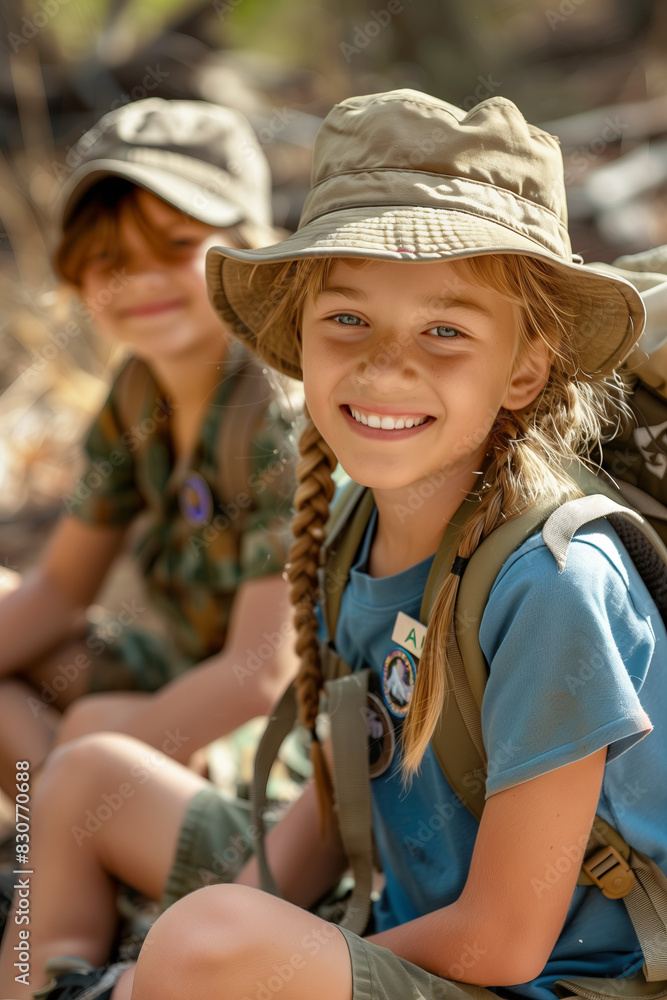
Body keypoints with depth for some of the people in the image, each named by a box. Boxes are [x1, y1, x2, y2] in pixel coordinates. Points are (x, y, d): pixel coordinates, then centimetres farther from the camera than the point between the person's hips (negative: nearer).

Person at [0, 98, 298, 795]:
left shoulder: (282, 409, -23)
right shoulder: (140, 390, 1)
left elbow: (264, 672, -26)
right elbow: (58, 589, 10)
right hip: (196, 676, 9)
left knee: (97, 722, -33)